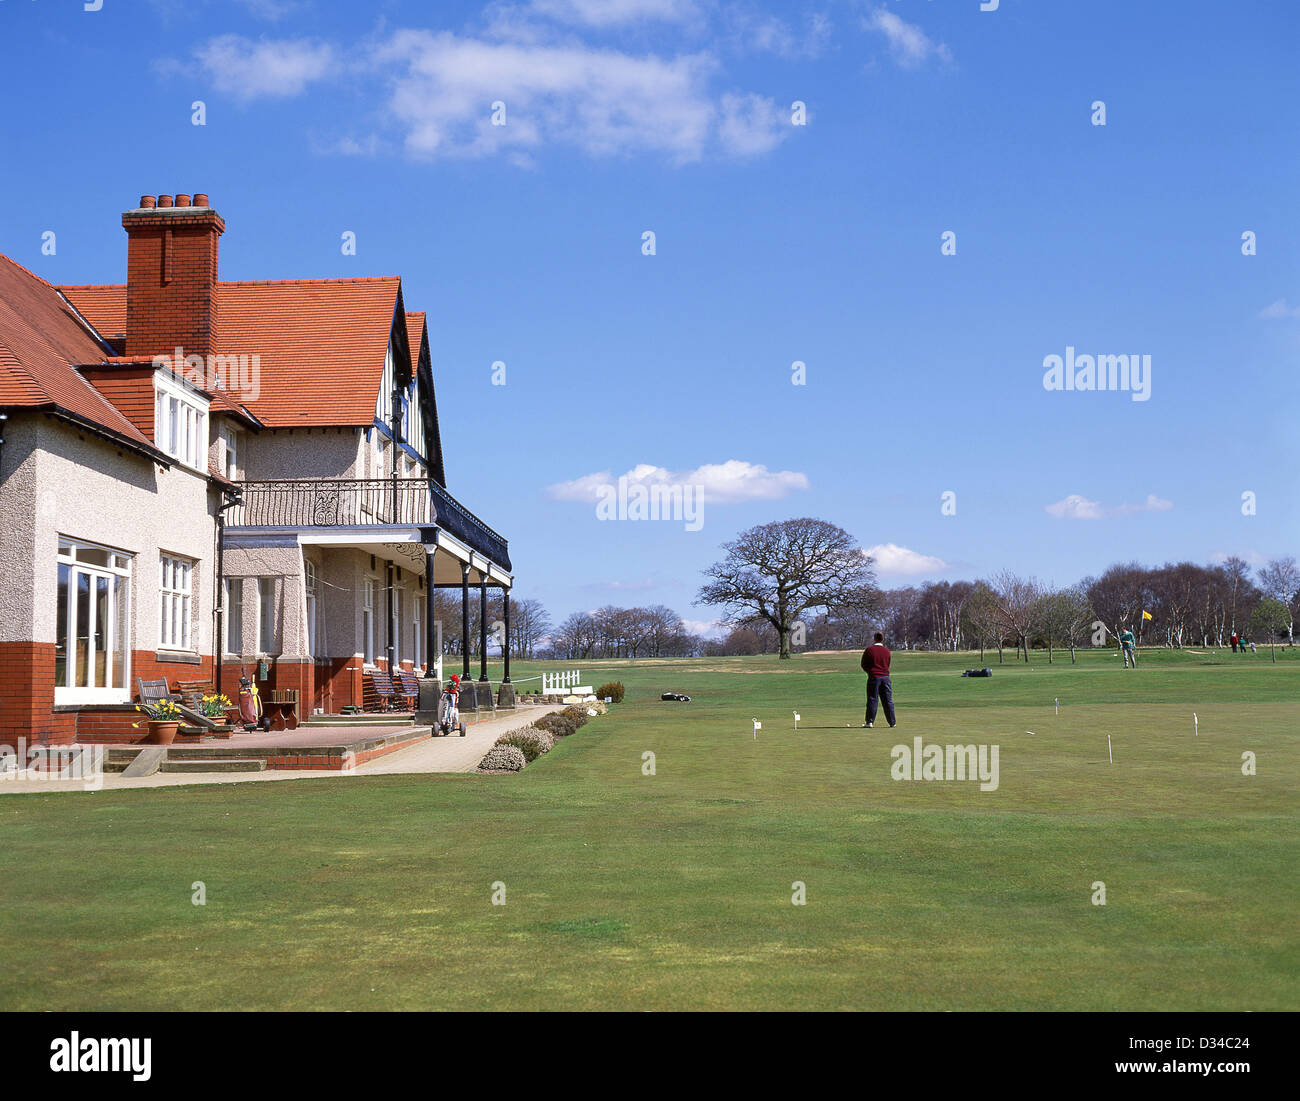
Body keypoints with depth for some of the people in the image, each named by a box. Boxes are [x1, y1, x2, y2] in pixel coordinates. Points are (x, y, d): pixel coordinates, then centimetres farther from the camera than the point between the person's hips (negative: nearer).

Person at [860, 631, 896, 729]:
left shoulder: (869, 650, -4)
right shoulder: (886, 650, 5)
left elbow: (863, 665, 2)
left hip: (873, 677, -3)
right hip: (885, 676, 3)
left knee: (872, 700, 0)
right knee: (888, 700, 7)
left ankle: (870, 722, -4)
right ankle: (892, 722, 9)